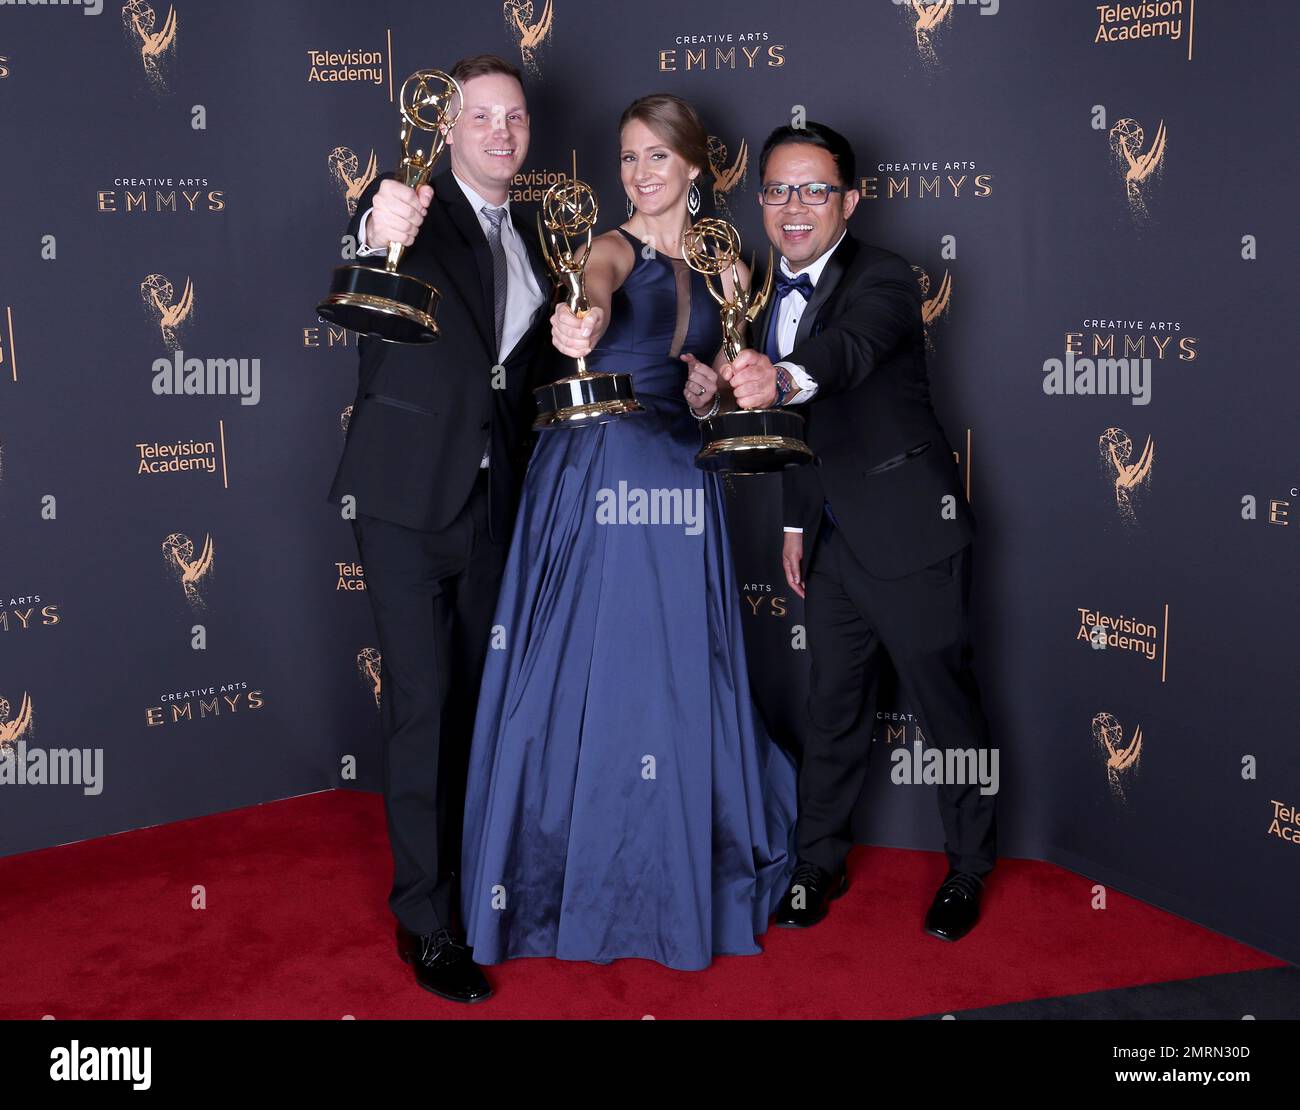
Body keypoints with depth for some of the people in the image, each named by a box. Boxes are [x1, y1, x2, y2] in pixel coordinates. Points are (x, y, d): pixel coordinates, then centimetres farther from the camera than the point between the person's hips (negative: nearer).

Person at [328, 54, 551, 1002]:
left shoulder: (526, 239, 13)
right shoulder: (411, 207, -7)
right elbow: (371, 264, -32)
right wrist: (378, 236, -55)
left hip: (493, 498, 6)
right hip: (409, 497, -5)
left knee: (475, 692, 15)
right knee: (424, 701, -4)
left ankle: (470, 865, 32)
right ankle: (428, 921, 7)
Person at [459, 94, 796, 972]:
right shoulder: (616, 246, -2)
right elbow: (597, 291, -27)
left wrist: (712, 393, 0)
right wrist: (582, 320, -50)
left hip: (680, 480, 5)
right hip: (598, 473, -4)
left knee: (676, 679, 7)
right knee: (590, 673, -1)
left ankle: (678, 878, 22)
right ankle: (578, 878, 14)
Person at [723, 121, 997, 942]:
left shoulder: (883, 281, -16)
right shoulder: (778, 291, 7)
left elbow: (849, 350, -41)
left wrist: (780, 378, -61)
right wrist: (798, 521, 15)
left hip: (909, 533, -6)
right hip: (836, 536, 7)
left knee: (948, 703, 7)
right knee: (834, 704, 15)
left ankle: (969, 868, 26)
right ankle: (820, 863, 29)